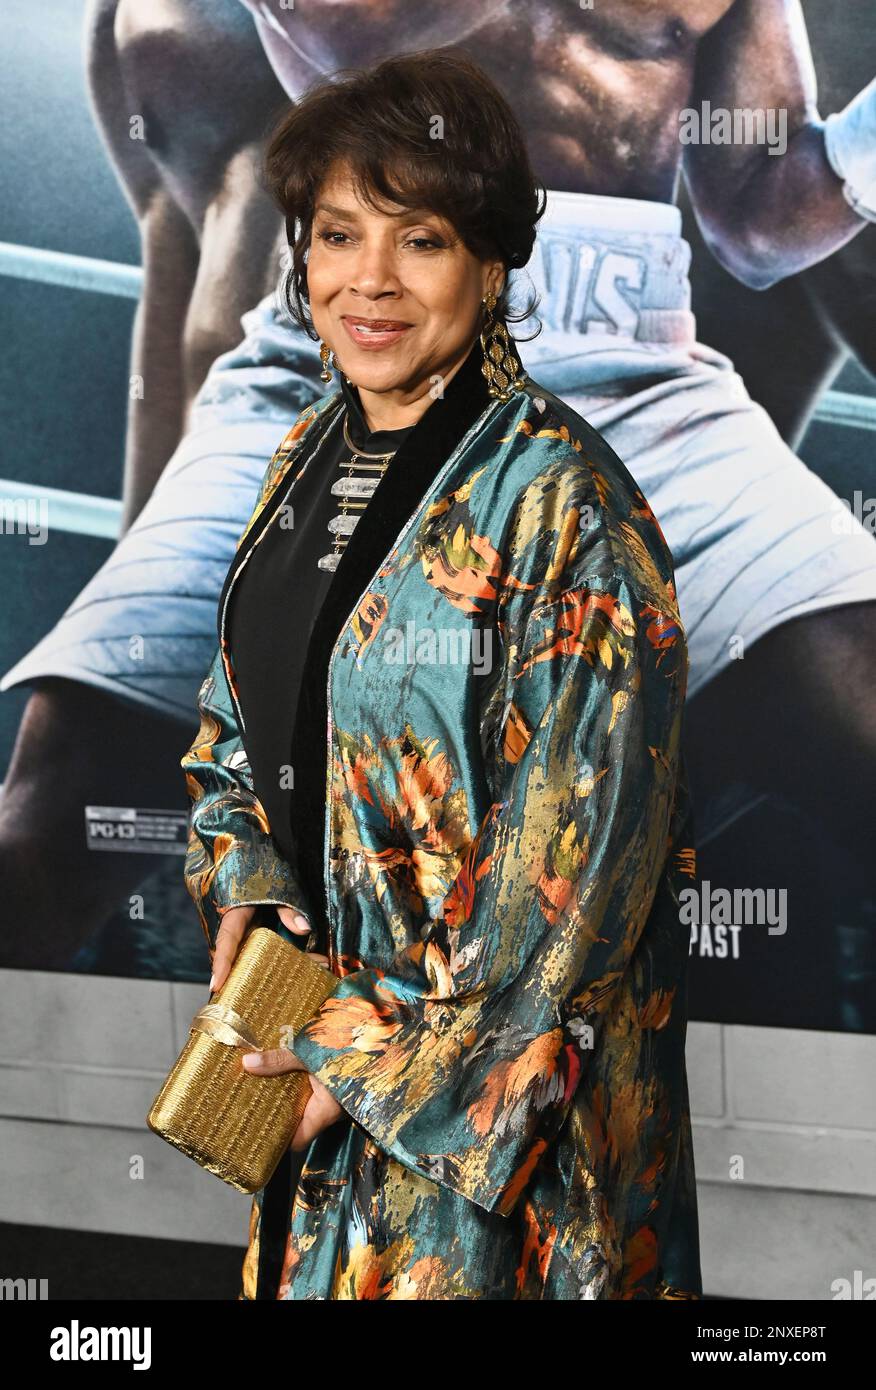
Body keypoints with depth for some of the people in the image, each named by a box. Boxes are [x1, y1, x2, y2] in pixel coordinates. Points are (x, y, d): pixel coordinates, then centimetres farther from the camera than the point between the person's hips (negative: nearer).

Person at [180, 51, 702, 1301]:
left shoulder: (563, 497, -18)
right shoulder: (309, 459, 6)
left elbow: (582, 851, -20)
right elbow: (238, 719, 17)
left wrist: (387, 1056, -18)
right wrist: (243, 883, -2)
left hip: (502, 1078, -7)